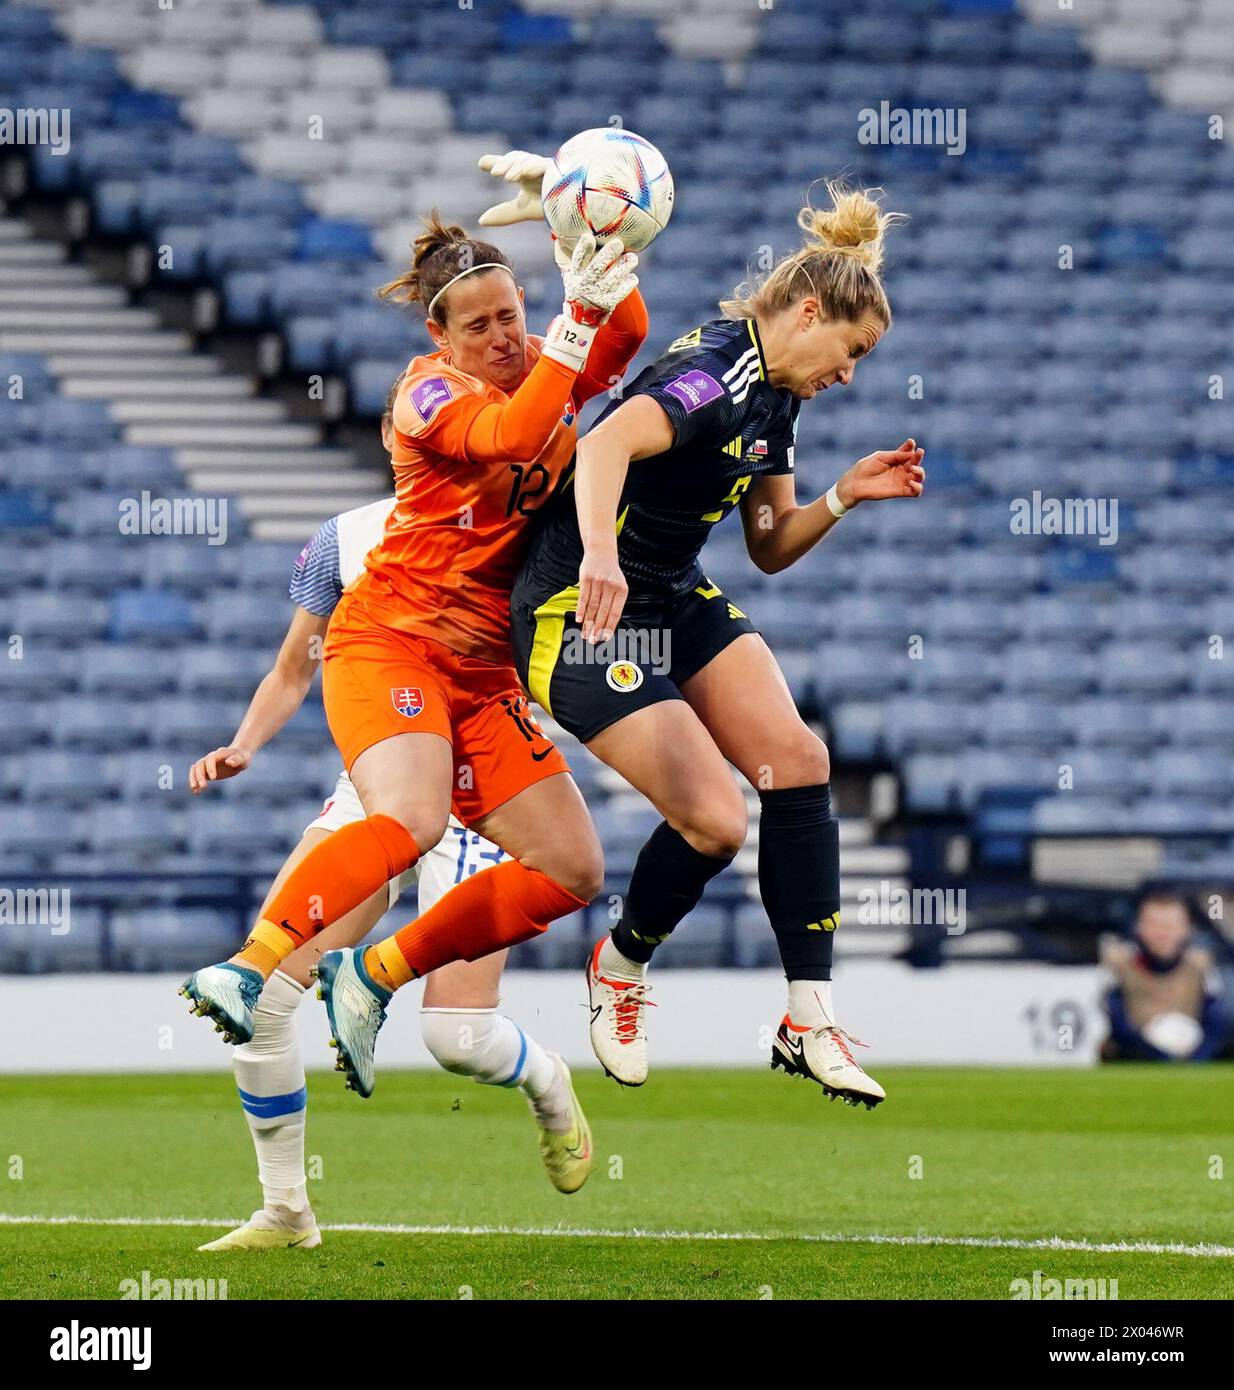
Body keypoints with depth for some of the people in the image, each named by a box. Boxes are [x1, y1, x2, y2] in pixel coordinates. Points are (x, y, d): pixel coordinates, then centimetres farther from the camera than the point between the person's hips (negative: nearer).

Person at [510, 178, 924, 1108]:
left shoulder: (778, 399, 9)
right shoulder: (716, 373, -22)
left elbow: (770, 549, 17)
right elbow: (606, 446, -41)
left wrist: (845, 496, -1)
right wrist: (599, 556, -58)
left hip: (677, 601, 10)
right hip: (585, 615, -10)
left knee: (797, 762, -8)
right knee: (715, 821, -16)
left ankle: (810, 1022, -4)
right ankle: (619, 969, 15)